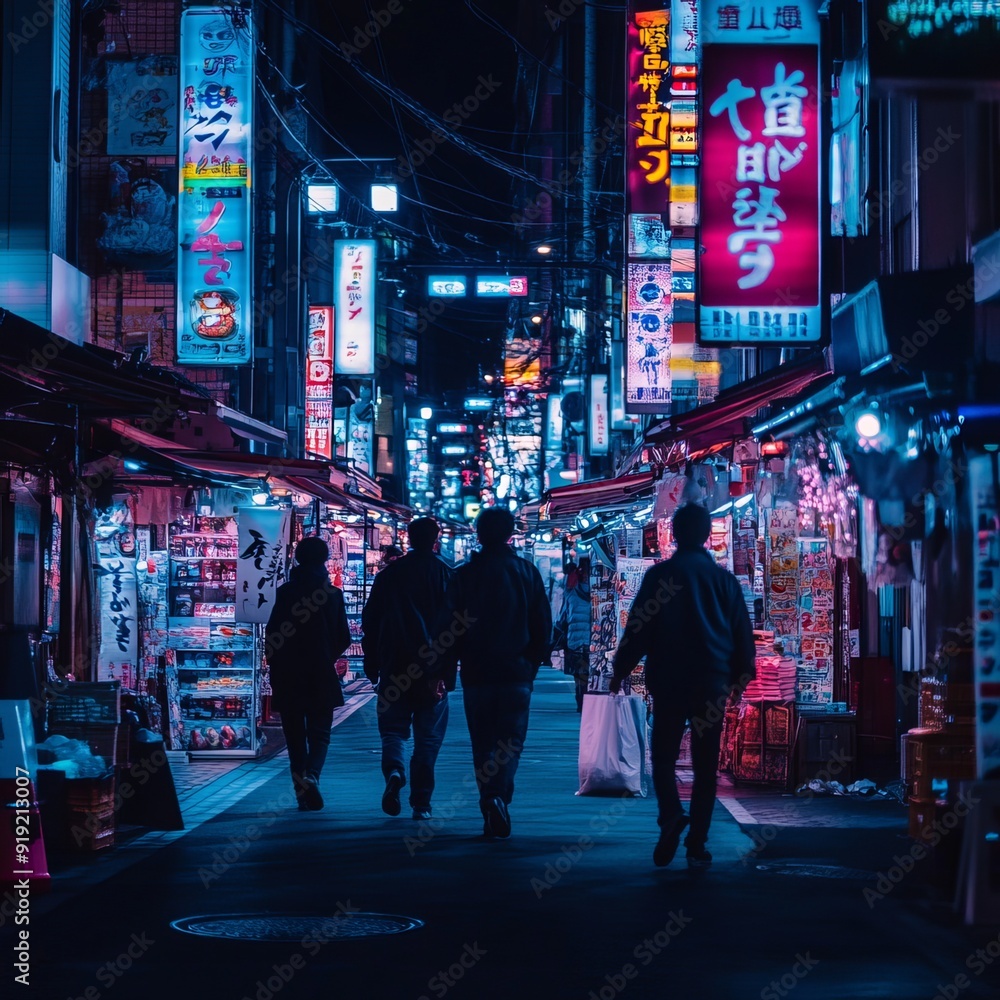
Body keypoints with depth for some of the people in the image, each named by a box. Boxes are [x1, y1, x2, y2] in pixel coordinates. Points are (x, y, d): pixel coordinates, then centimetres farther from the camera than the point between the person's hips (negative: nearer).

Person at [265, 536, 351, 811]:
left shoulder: (285, 592, -4)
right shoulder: (333, 594, -3)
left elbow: (271, 635, -5)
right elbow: (344, 638, 1)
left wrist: (276, 666, 9)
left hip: (288, 677, 0)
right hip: (322, 677, 0)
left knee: (295, 735, 10)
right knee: (319, 733, 7)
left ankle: (302, 790, 7)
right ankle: (311, 774, -19)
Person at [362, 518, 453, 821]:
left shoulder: (389, 574, 4)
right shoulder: (445, 575, -1)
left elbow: (370, 621, 6)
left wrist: (372, 665, 13)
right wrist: (448, 669, 0)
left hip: (394, 670, 1)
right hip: (433, 670, -1)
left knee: (393, 728, 10)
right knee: (427, 738, 6)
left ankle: (394, 770, -19)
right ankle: (421, 804, 4)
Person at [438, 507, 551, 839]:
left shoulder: (464, 575, -2)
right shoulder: (527, 572, 1)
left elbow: (447, 628, -4)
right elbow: (543, 627, 3)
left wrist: (460, 659, 10)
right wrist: (532, 664, 12)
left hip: (476, 674, 0)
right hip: (517, 674, 0)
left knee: (483, 745, 9)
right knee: (510, 741, 6)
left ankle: (490, 805, 3)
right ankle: (499, 797, -16)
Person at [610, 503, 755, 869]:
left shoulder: (659, 575, -3)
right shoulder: (724, 579, 4)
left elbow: (638, 629, -4)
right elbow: (742, 633, 9)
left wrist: (620, 670, 5)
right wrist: (741, 674, 21)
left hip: (667, 681, -2)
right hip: (712, 683, 2)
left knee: (664, 757, 8)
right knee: (705, 765, 6)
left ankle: (671, 816, -18)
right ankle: (697, 844, 3)